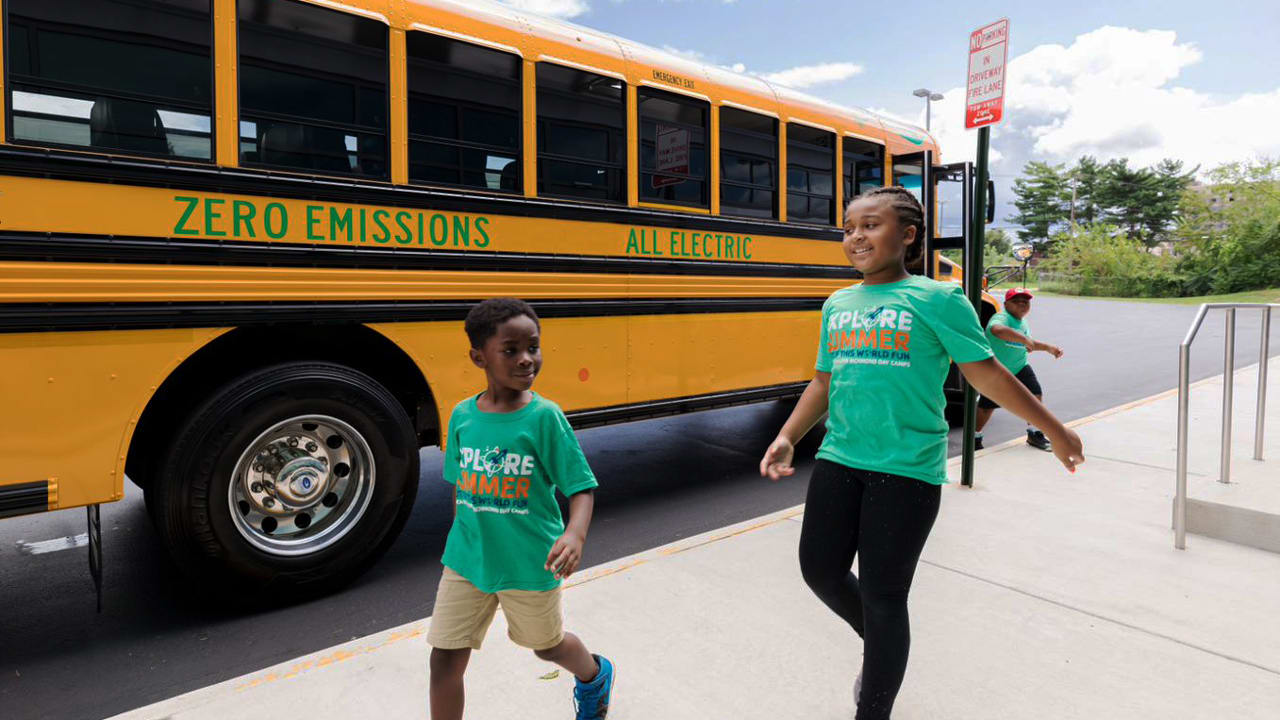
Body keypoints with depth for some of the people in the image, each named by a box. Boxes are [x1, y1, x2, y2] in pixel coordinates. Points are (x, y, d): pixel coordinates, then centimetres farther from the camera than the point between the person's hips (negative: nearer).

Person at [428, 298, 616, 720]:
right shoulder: (462, 415, -5)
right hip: (467, 560, 3)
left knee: (547, 644, 20)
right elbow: (460, 484, 9)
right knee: (444, 659, 6)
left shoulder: (545, 416, -17)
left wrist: (575, 533, -33)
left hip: (530, 564, -3)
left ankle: (595, 676, 54)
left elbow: (581, 487, -16)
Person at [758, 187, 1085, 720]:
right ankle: (878, 647, 41)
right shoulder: (837, 305, 11)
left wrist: (1055, 431, 5)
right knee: (820, 570, 9)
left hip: (907, 470, -5)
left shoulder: (937, 299, -4)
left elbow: (987, 375, 1)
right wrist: (787, 438, 5)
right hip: (839, 459, 5)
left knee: (883, 596, 3)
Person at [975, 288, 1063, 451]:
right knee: (986, 406, 0)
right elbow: (997, 330, -48)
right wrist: (1024, 339, -51)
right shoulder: (1001, 318, -21)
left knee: (1036, 396, -5)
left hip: (1020, 368, 7)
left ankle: (1033, 434, 13)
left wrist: (1048, 347, 17)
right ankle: (975, 439, 21)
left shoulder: (1024, 323, 8)